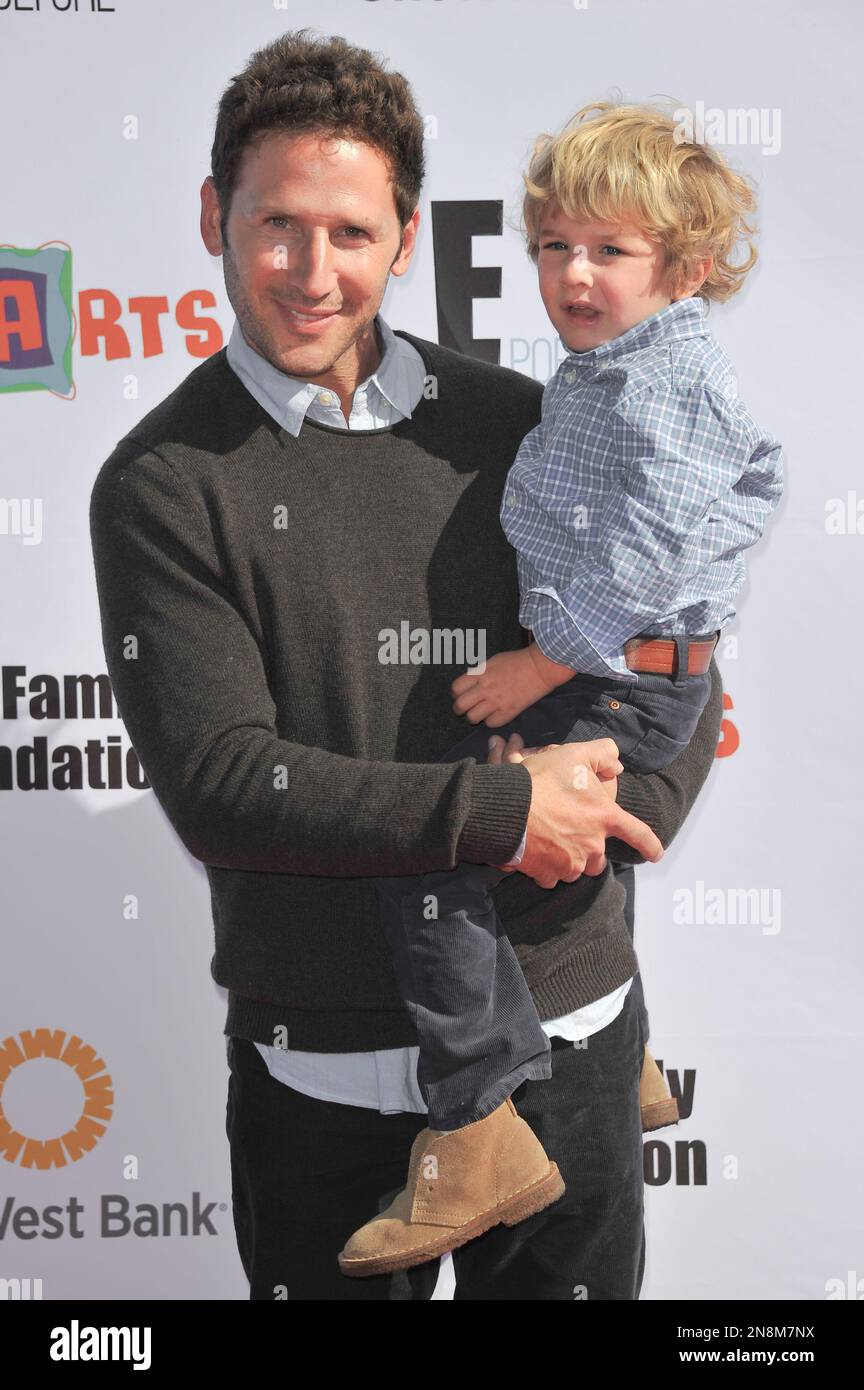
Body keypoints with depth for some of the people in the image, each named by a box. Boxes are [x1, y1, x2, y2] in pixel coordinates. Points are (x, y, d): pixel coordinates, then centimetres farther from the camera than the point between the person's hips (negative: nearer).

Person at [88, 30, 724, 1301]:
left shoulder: (511, 423, 2)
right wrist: (503, 810, -19)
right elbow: (216, 785, -16)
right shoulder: (162, 485, -7)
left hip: (568, 1017, 3)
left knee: (578, 1282, 18)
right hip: (329, 1058, -2)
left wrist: (610, 822, -10)